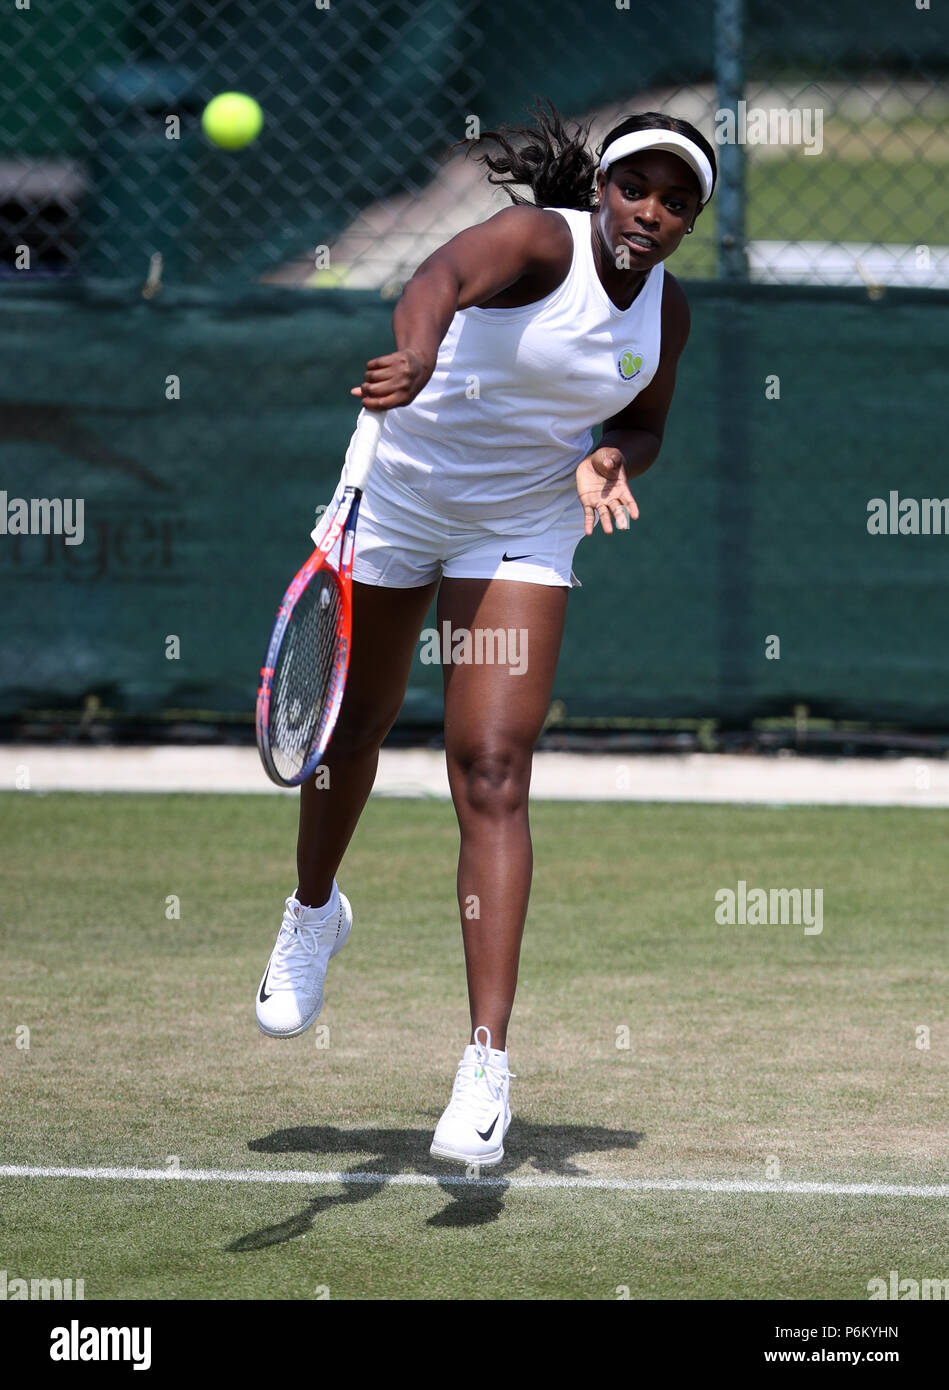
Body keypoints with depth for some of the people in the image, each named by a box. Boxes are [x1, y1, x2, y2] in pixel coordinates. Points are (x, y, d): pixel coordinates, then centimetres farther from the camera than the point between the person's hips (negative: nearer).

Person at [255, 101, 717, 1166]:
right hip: (394, 503, -2)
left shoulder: (667, 308, -4)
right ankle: (312, 911, 50)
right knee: (349, 730, 16)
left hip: (523, 532, 2)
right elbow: (445, 275, -45)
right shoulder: (539, 240, -22)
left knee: (493, 776, -13)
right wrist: (417, 356, -68)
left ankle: (487, 1062, -19)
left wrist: (612, 460, -10)